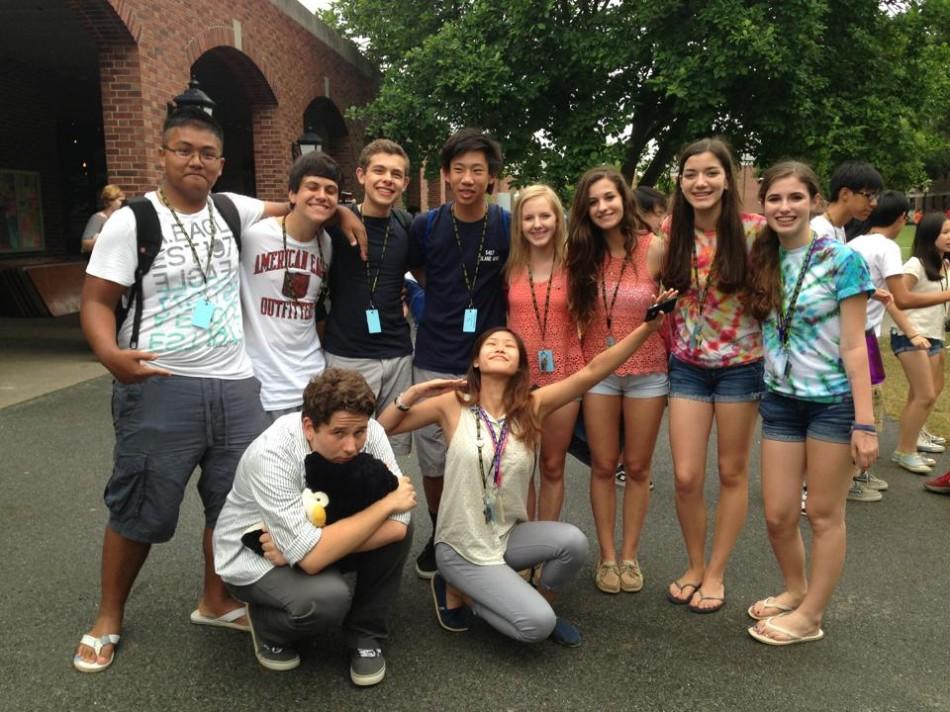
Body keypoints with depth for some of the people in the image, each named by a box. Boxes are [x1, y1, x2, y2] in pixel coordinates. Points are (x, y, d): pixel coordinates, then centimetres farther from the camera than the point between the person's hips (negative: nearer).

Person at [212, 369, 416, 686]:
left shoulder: (369, 431, -22)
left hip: (319, 533, 5)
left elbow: (396, 523, -25)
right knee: (330, 597, -32)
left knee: (396, 532, -21)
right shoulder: (272, 456, -35)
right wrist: (385, 504, -30)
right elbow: (312, 557, -38)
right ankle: (268, 625, 3)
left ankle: (365, 635, 1)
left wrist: (303, 544, -31)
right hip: (252, 554, -4)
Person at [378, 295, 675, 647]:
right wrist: (415, 392, -19)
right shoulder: (453, 405, -10)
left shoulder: (533, 405, -6)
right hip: (461, 547, -3)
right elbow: (381, 428, -5)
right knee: (538, 625, -18)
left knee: (573, 541, -25)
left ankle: (538, 602, 7)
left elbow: (592, 371, -17)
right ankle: (456, 590, 9)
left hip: (508, 536, 4)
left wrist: (648, 327, -26)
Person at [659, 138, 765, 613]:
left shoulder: (753, 230, -11)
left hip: (741, 364, -2)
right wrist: (672, 345, 3)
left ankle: (715, 573, 26)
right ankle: (694, 565, 24)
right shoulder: (670, 233, -2)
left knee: (732, 473, 10)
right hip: (687, 365, 2)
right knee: (686, 477, 1)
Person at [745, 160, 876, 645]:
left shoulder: (842, 261, -10)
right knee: (777, 515, 9)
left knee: (824, 514, 8)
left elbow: (854, 346, -12)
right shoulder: (762, 261, 3)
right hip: (780, 401, 4)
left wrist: (865, 421, -14)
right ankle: (796, 590, 35)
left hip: (834, 401, -4)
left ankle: (810, 616, 23)